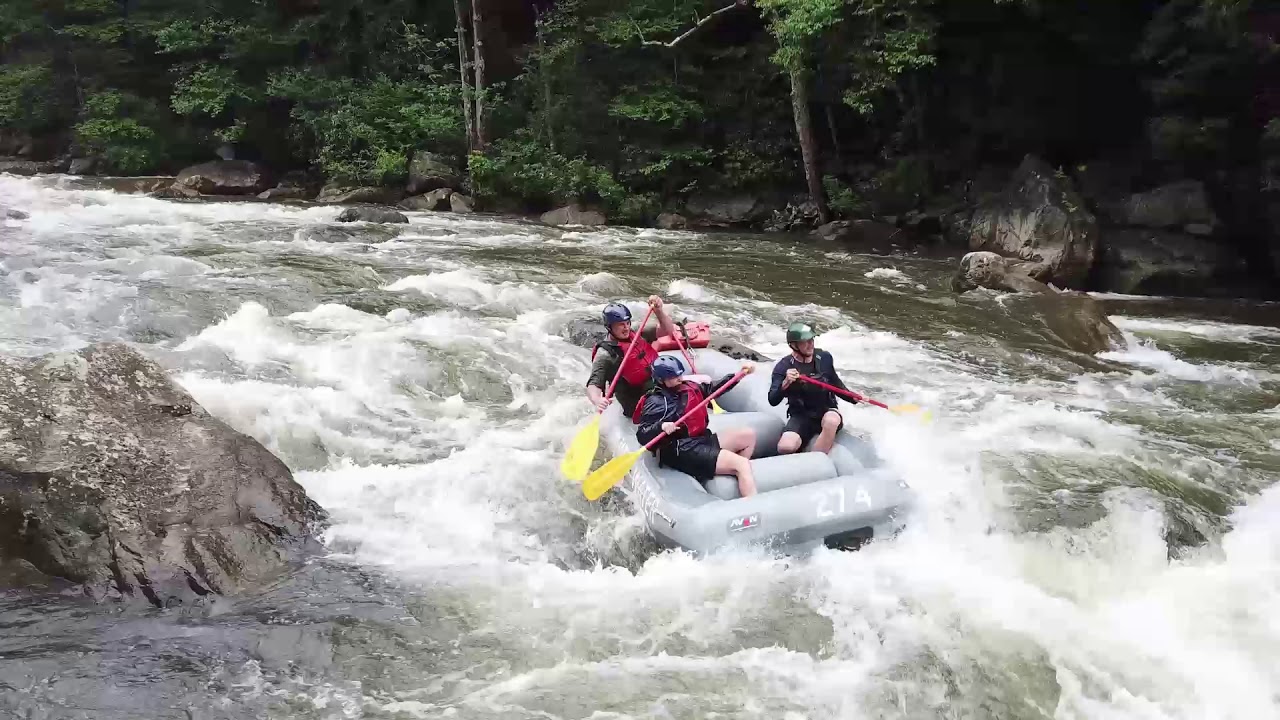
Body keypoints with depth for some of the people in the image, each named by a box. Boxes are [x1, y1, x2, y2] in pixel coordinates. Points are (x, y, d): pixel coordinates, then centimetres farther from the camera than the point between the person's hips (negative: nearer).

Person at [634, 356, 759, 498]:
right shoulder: (655, 402, -11)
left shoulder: (688, 387, 10)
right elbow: (642, 436, -17)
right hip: (681, 451, -10)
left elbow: (712, 388, 18)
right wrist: (661, 426, -37)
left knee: (748, 435, 9)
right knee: (743, 464, -19)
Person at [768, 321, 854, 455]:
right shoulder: (784, 367, -9)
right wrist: (785, 383, -34)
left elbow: (836, 383, 17)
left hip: (827, 411, 2)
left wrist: (853, 398, 4)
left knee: (831, 421, -36)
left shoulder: (825, 358, -2)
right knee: (785, 447, -30)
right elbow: (773, 401, -18)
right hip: (801, 417, -2)